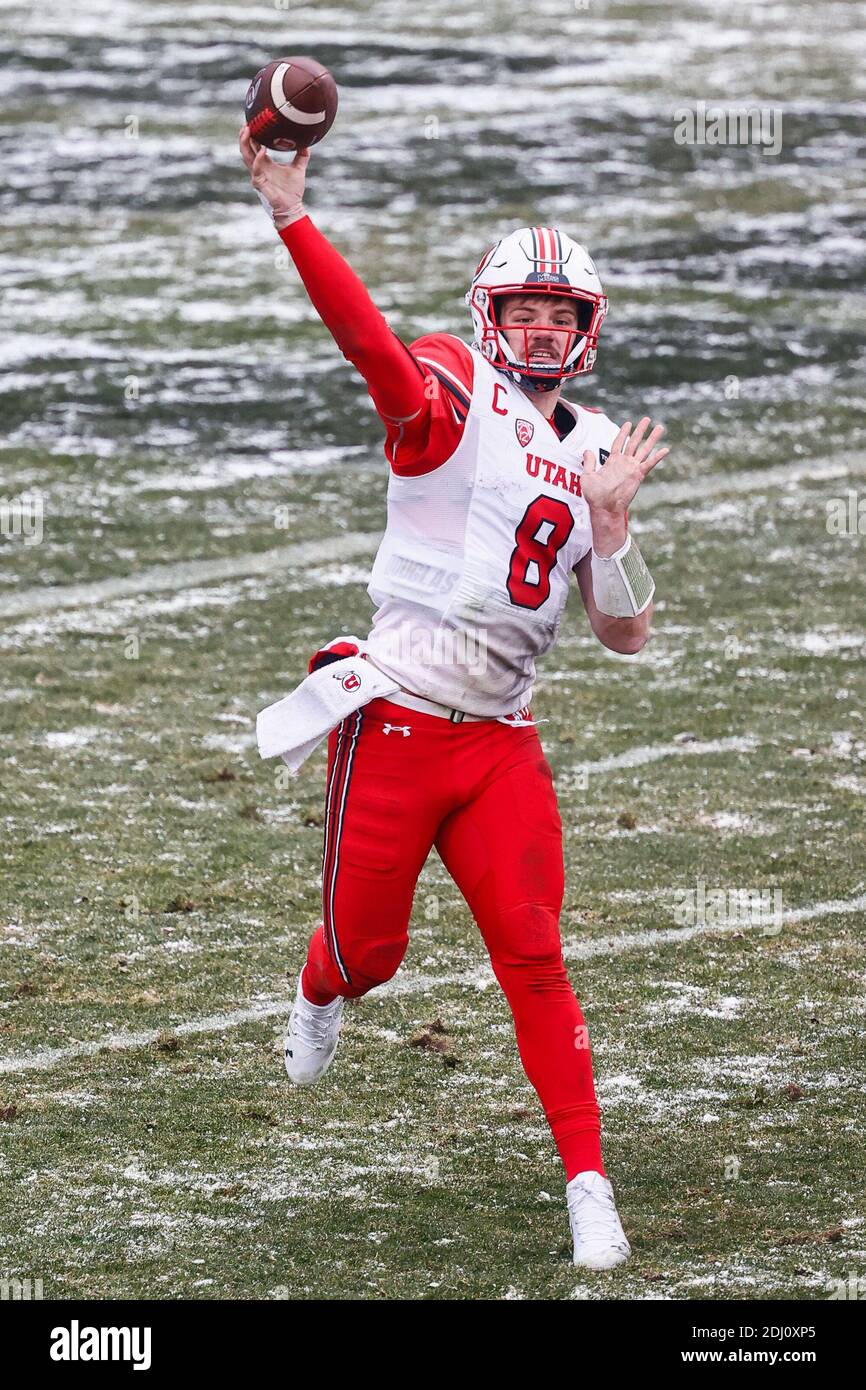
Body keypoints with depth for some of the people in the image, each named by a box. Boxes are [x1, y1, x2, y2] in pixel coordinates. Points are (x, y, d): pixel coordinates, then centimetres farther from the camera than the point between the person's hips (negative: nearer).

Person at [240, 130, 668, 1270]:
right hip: (397, 723, -4)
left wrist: (609, 519, -5)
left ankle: (588, 1180, -4)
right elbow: (369, 341, -26)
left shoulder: (594, 453, 12)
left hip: (502, 739, 4)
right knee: (368, 946, 8)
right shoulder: (452, 389, -4)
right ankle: (320, 996, 46)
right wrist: (290, 213, -40)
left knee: (533, 959, -6)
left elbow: (626, 633, 13)